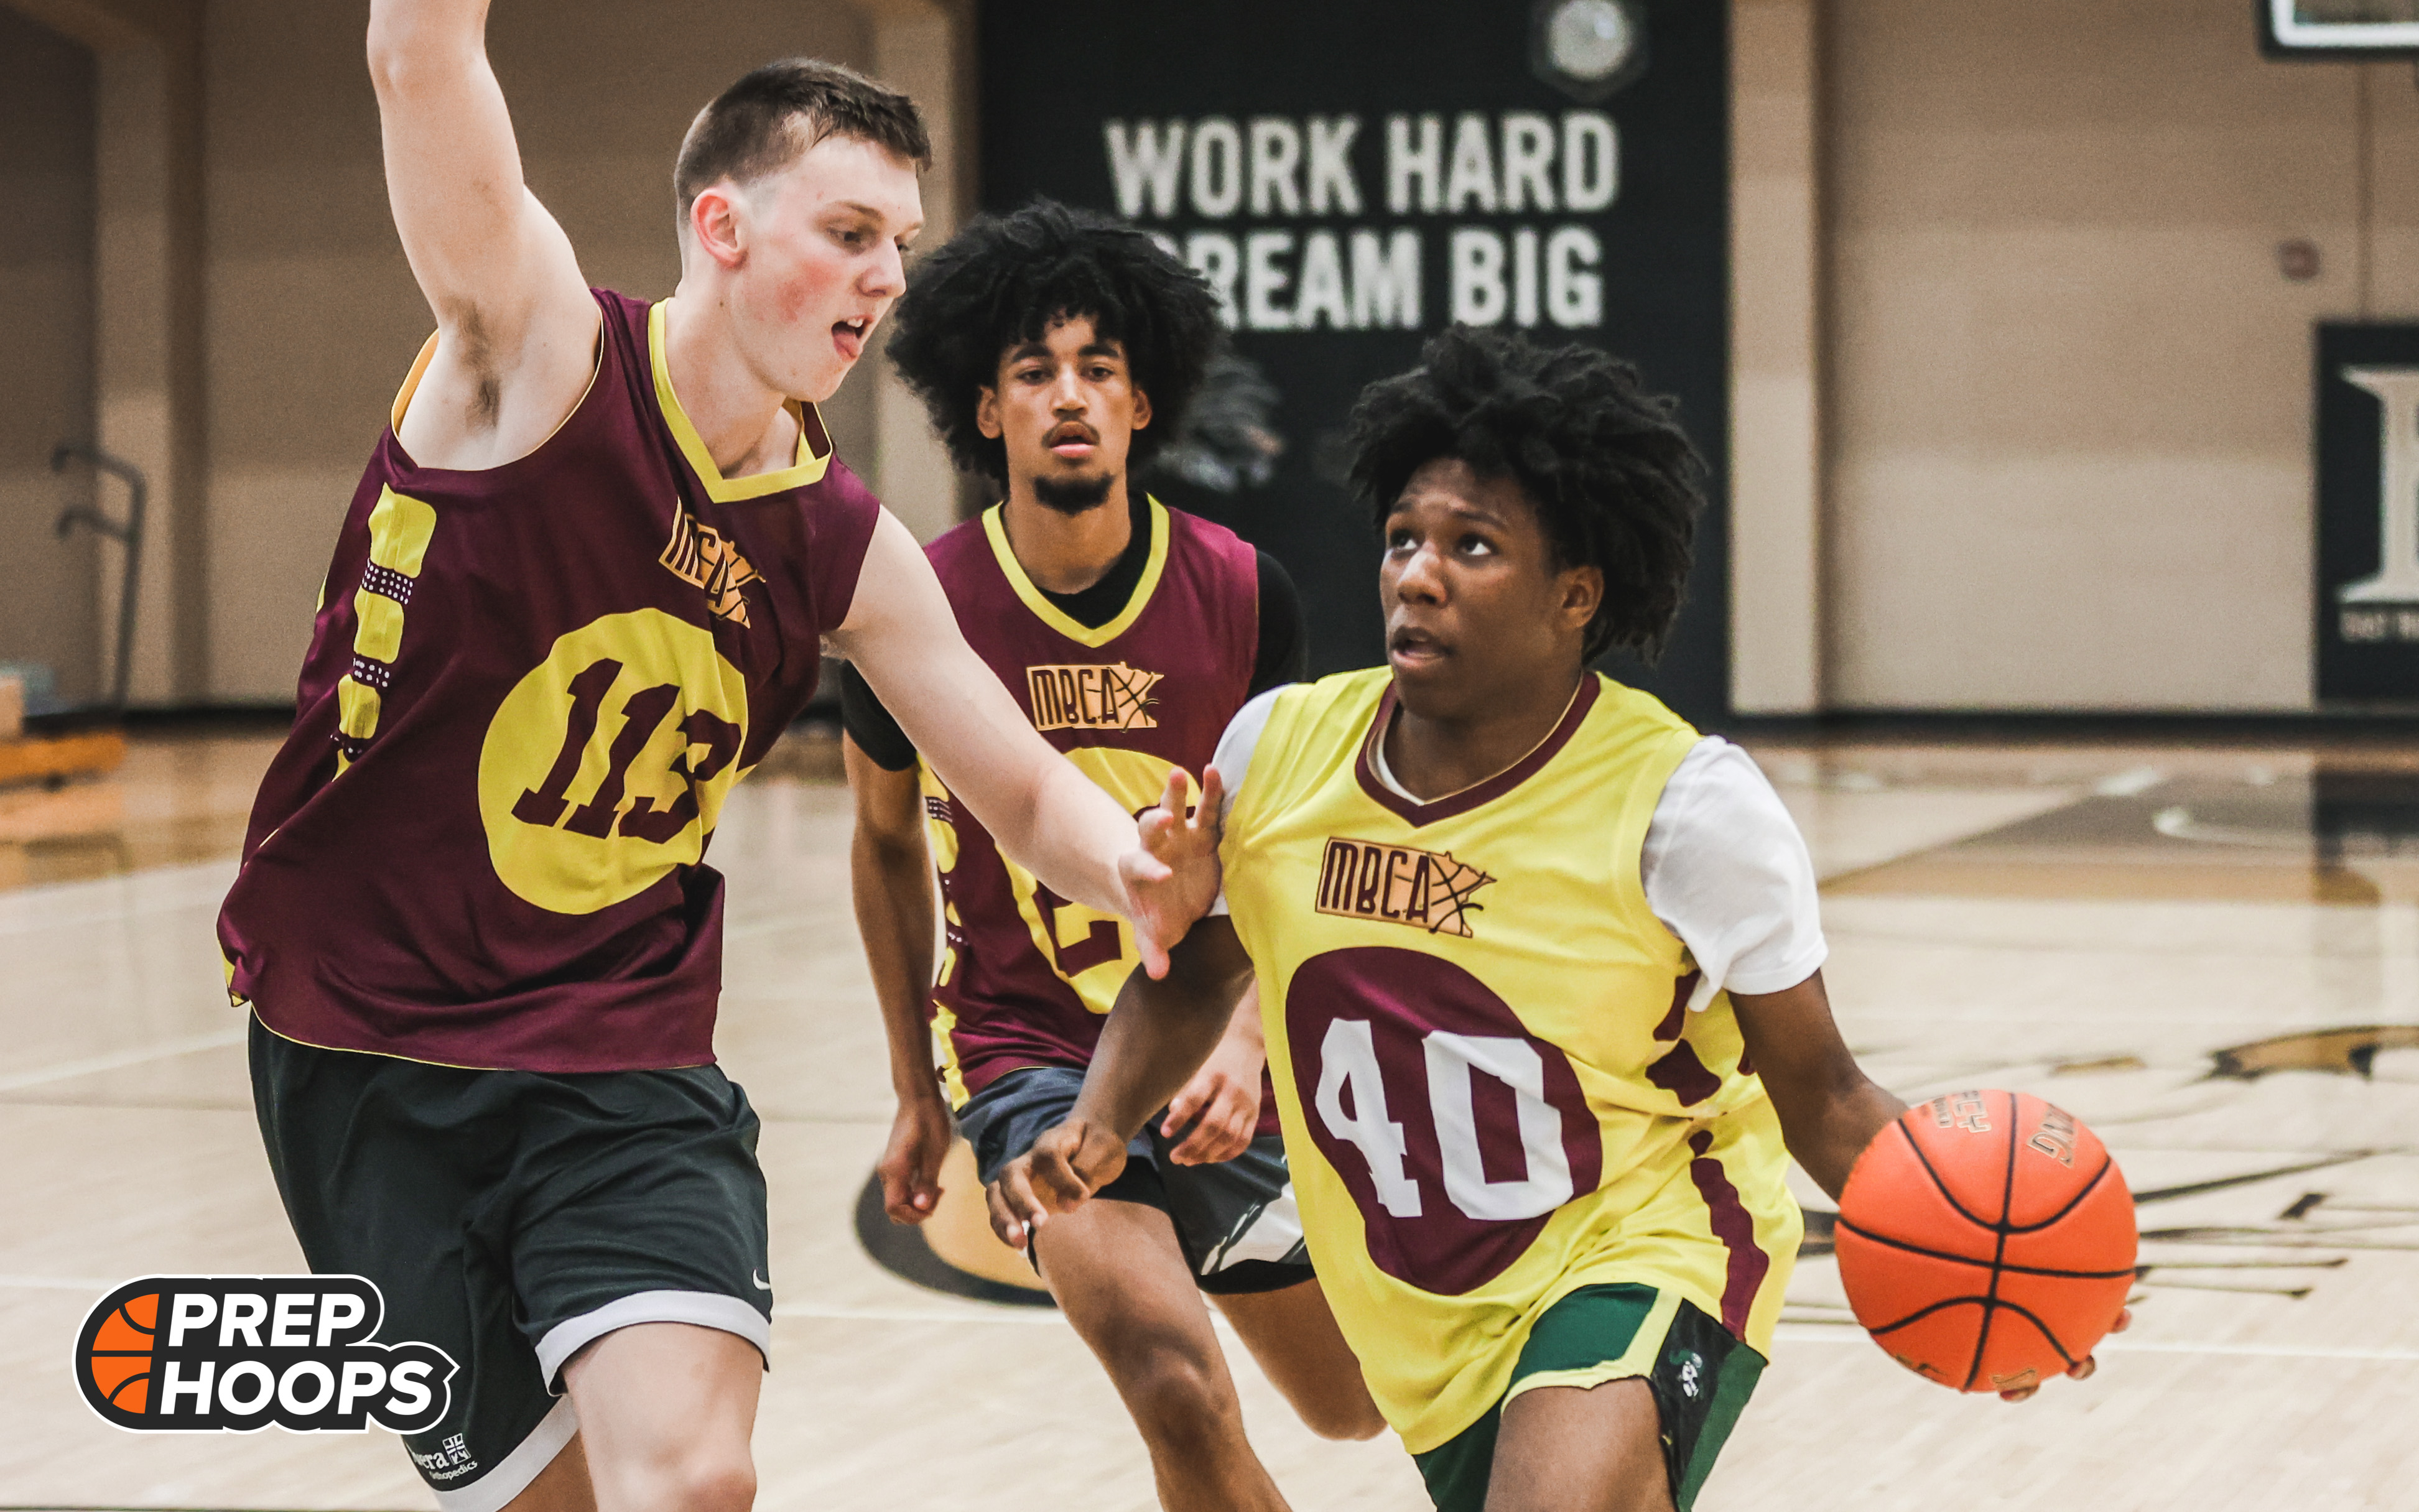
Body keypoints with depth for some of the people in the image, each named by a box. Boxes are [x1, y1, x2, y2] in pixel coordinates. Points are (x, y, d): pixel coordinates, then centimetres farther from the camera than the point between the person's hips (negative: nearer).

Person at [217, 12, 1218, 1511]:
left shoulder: (849, 553, 2)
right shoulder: (539, 348, -11)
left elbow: (1027, 790, 8)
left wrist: (1129, 862, -15)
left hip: (626, 1064, 3)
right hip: (368, 1049, -3)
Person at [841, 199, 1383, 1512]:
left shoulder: (1240, 594, -10)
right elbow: (886, 845, 6)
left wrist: (1244, 1042, -19)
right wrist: (917, 1091, 12)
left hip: (1208, 1054, 3)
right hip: (1025, 1047, -3)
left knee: (1353, 1405, 20)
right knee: (1183, 1397, -28)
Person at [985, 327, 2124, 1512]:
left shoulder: (1683, 803, -18)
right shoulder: (1278, 749, -7)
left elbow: (1814, 1093, -11)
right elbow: (1194, 976, 12)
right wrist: (1098, 1125, -5)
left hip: (1642, 1250, -5)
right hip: (1427, 1324, 6)